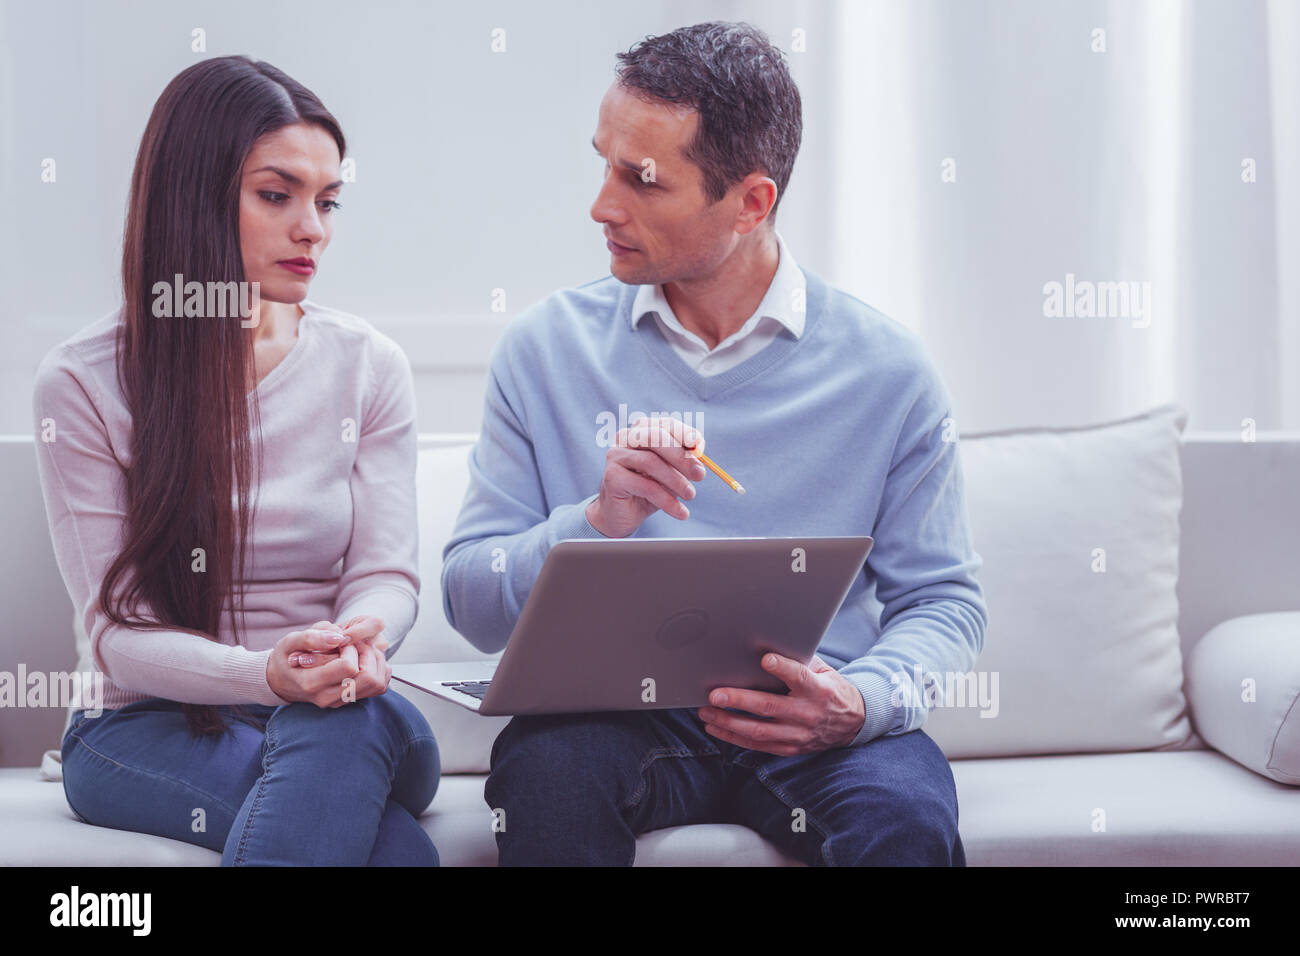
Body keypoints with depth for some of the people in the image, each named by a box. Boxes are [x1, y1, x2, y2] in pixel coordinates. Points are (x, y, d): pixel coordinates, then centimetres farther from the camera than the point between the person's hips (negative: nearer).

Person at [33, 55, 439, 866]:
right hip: (148, 729, -3)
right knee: (397, 849, -35)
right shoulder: (82, 382, -3)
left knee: (348, 720, -38)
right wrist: (265, 674, -29)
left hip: (349, 722, 3)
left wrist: (357, 640, -27)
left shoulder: (369, 365, 6)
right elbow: (118, 629, -8)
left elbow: (388, 571, 0)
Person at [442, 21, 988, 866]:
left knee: (906, 813, -31)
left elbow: (943, 599, 5)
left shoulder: (887, 370, 1)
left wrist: (860, 702, -17)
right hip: (616, 709, 1)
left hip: (803, 726, 0)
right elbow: (470, 600, 3)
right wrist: (596, 521, -17)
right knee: (545, 769, -32)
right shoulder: (549, 347, 4)